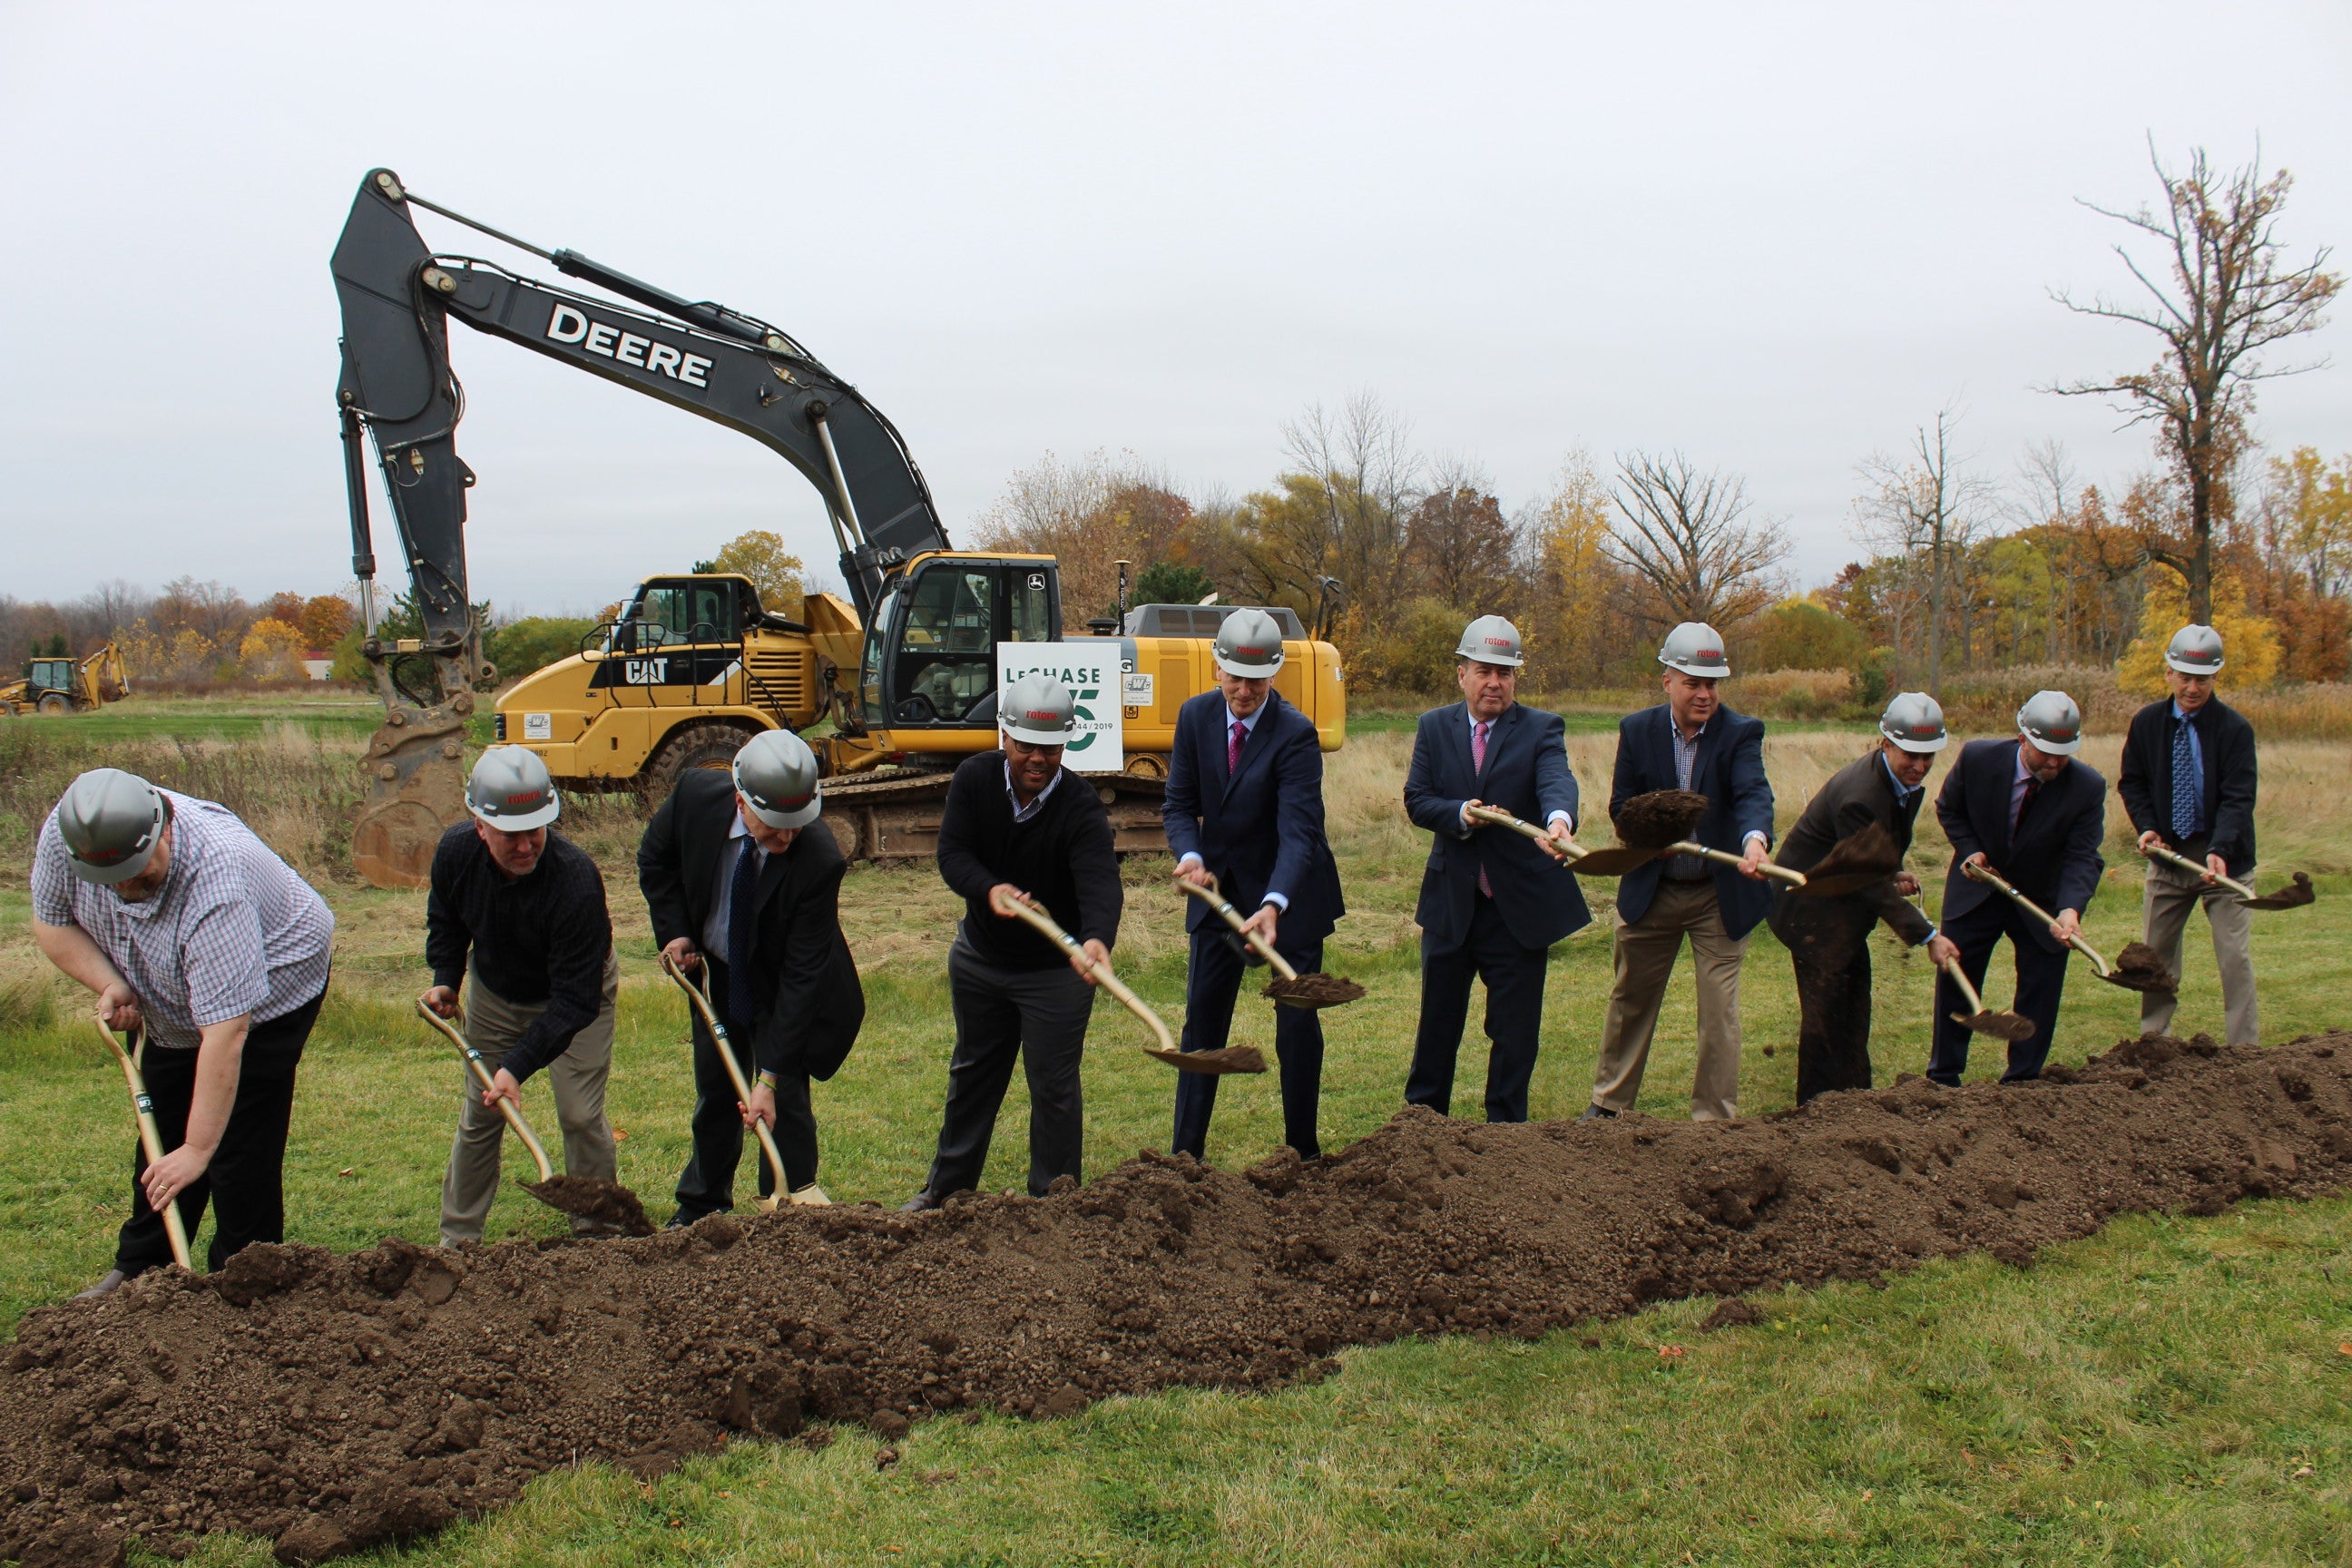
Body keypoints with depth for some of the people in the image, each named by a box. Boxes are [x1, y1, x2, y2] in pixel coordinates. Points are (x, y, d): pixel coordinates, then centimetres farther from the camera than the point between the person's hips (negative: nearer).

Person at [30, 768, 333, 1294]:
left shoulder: (215, 880, -42)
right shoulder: (64, 835, -24)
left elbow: (226, 1033, -41)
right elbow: (52, 922, -3)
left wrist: (198, 1149, -39)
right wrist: (109, 985, -21)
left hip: (269, 991, -6)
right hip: (173, 1005, 7)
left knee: (240, 1148, -8)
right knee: (160, 1139, 13)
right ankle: (139, 1271, 29)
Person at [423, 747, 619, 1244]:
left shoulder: (576, 879, -39)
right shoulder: (455, 851, -24)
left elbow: (574, 999, -36)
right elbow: (445, 919, 3)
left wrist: (518, 1065, -41)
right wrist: (445, 979, -11)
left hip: (576, 996, -4)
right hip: (494, 992, 4)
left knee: (581, 1117, -8)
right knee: (477, 1117, 7)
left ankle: (595, 1234, 10)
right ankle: (458, 1236, 22)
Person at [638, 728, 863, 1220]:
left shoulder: (820, 860, -36)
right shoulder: (696, 793, -26)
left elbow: (802, 976, -33)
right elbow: (655, 858, -1)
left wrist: (770, 1077, -34)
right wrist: (675, 932, -11)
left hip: (783, 988, -3)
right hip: (714, 971, 4)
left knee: (784, 1099, -9)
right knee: (714, 1093, 15)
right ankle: (701, 1207, 34)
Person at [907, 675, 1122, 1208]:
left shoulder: (1080, 807, -25)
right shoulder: (974, 778, -13)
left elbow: (1099, 882, -38)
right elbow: (952, 853, -18)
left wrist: (1096, 939, -58)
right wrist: (989, 889, -39)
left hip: (1055, 968, -4)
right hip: (978, 958, 4)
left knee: (1053, 1086, 3)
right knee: (972, 1073, 20)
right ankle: (949, 1186, 37)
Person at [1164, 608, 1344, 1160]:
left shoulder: (1296, 734, -22)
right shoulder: (1195, 716, -6)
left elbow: (1299, 829, -30)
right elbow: (1180, 802, -3)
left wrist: (1274, 905, -44)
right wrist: (1191, 857, -24)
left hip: (1289, 893, -4)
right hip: (1218, 887, 4)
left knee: (1297, 1023, 3)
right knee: (1202, 1018, 7)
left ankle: (1302, 1151, 19)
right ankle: (1185, 1152, 15)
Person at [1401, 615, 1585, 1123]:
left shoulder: (1542, 729, -5)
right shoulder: (1434, 727, 4)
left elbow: (1557, 781, -24)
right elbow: (1416, 799, -2)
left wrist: (1559, 819, -47)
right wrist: (1459, 814, -23)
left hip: (1520, 904, -2)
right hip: (1451, 901, 2)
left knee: (1515, 1031, 7)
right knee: (1438, 1021, 15)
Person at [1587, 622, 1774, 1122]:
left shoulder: (1741, 733, -11)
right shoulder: (1637, 730, -4)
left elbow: (1754, 794, -28)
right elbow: (1621, 806, -2)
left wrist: (1755, 839, -50)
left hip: (1720, 894, -2)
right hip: (1650, 891, 2)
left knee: (1719, 1010, 0)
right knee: (1630, 1000, 15)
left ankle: (1715, 1118, 13)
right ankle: (1609, 1102, 32)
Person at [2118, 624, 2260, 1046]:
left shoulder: (2235, 728, -12)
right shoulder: (2146, 723, -1)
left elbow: (2238, 799, -18)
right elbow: (2132, 782, 10)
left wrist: (2220, 850, -32)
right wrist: (2147, 827, -7)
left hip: (2224, 859, -3)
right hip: (2167, 854, 4)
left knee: (2235, 956, -4)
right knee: (2154, 952, 10)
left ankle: (2245, 1049, 2)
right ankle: (2152, 1039, 22)